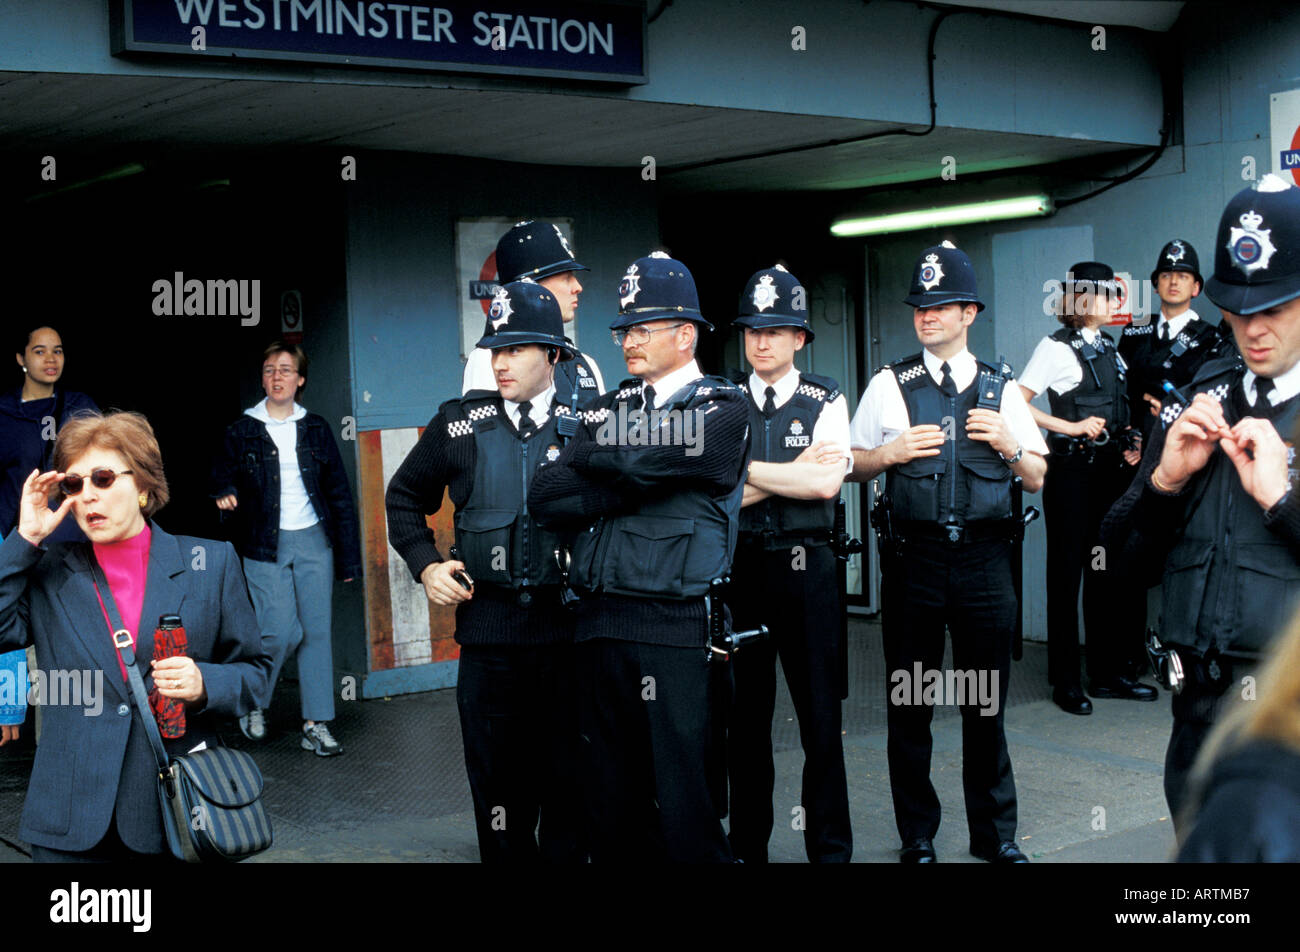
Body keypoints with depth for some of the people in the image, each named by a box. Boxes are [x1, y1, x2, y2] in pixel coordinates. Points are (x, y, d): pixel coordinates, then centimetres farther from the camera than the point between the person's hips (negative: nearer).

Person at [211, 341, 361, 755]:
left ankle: (316, 725, 8)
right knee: (280, 632, -9)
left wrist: (348, 557, 8)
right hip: (266, 546, -2)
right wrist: (225, 495, -16)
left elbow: (339, 493, 11)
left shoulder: (315, 429, 9)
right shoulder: (242, 432, 3)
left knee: (317, 630, 0)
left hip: (314, 541, 2)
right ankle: (253, 705, 18)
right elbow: (222, 477, 10)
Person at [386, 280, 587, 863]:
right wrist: (425, 564, 5)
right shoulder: (461, 424, 5)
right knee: (496, 777, 7)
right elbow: (404, 497, 18)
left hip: (566, 624, -1)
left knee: (567, 777, 6)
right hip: (488, 625, 1)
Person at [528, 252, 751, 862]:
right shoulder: (609, 408, 17)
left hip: (678, 628, -5)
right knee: (610, 799, 10)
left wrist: (590, 458, 3)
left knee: (685, 805, -3)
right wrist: (627, 491, -7)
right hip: (600, 624, 5)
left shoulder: (723, 409, 1)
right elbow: (544, 499, 5)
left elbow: (644, 462, -15)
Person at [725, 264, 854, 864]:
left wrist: (746, 469, -9)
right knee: (745, 714, 9)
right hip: (739, 567, 1)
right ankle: (747, 847, 21)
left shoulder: (826, 402, 4)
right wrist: (791, 474, -10)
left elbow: (827, 483, -11)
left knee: (820, 714, 4)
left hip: (806, 568, -1)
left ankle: (830, 847, 15)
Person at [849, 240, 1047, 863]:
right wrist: (891, 453, -8)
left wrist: (1010, 444, -8)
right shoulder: (889, 386, 7)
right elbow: (854, 466, 11)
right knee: (909, 706, 7)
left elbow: (1037, 478, 11)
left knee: (986, 706, 8)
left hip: (985, 560, 1)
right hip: (912, 558, 0)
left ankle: (995, 835, 23)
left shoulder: (1001, 387, 9)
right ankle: (917, 839, 21)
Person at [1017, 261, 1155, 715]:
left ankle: (1107, 671, 18)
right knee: (1067, 571, 0)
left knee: (1107, 568, 9)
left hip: (1109, 468, 6)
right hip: (1071, 469, -6)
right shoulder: (1056, 348, -6)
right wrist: (1072, 427, -15)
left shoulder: (1111, 348, 14)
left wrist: (1128, 444, 7)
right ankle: (1066, 680, 7)